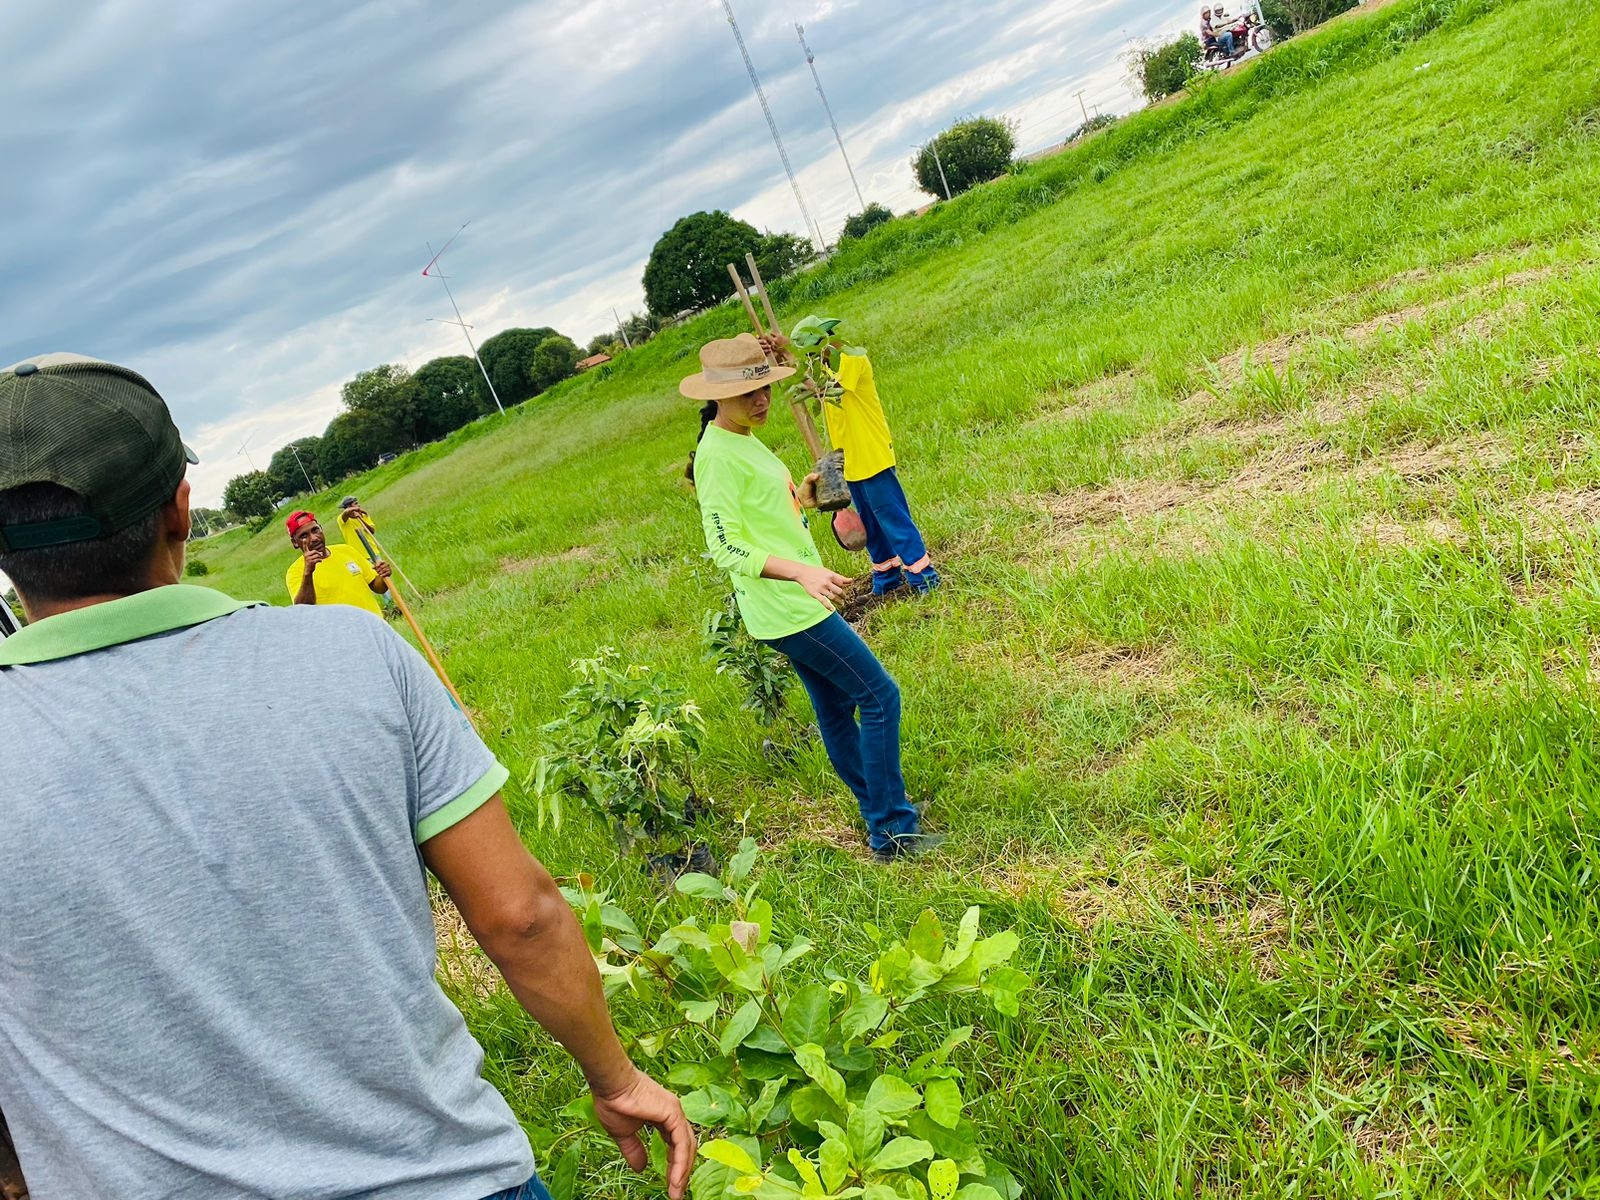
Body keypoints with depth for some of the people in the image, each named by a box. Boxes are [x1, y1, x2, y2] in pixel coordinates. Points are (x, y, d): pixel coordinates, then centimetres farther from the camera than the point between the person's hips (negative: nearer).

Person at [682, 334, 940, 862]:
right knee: (879, 696, -7)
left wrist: (799, 500, 8)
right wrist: (802, 571, -34)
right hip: (786, 607, -10)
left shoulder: (743, 440, 12)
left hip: (797, 600, 10)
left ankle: (880, 815, 31)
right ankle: (891, 831, 1)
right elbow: (726, 547, -24)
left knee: (836, 707, 18)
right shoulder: (718, 456, -19)